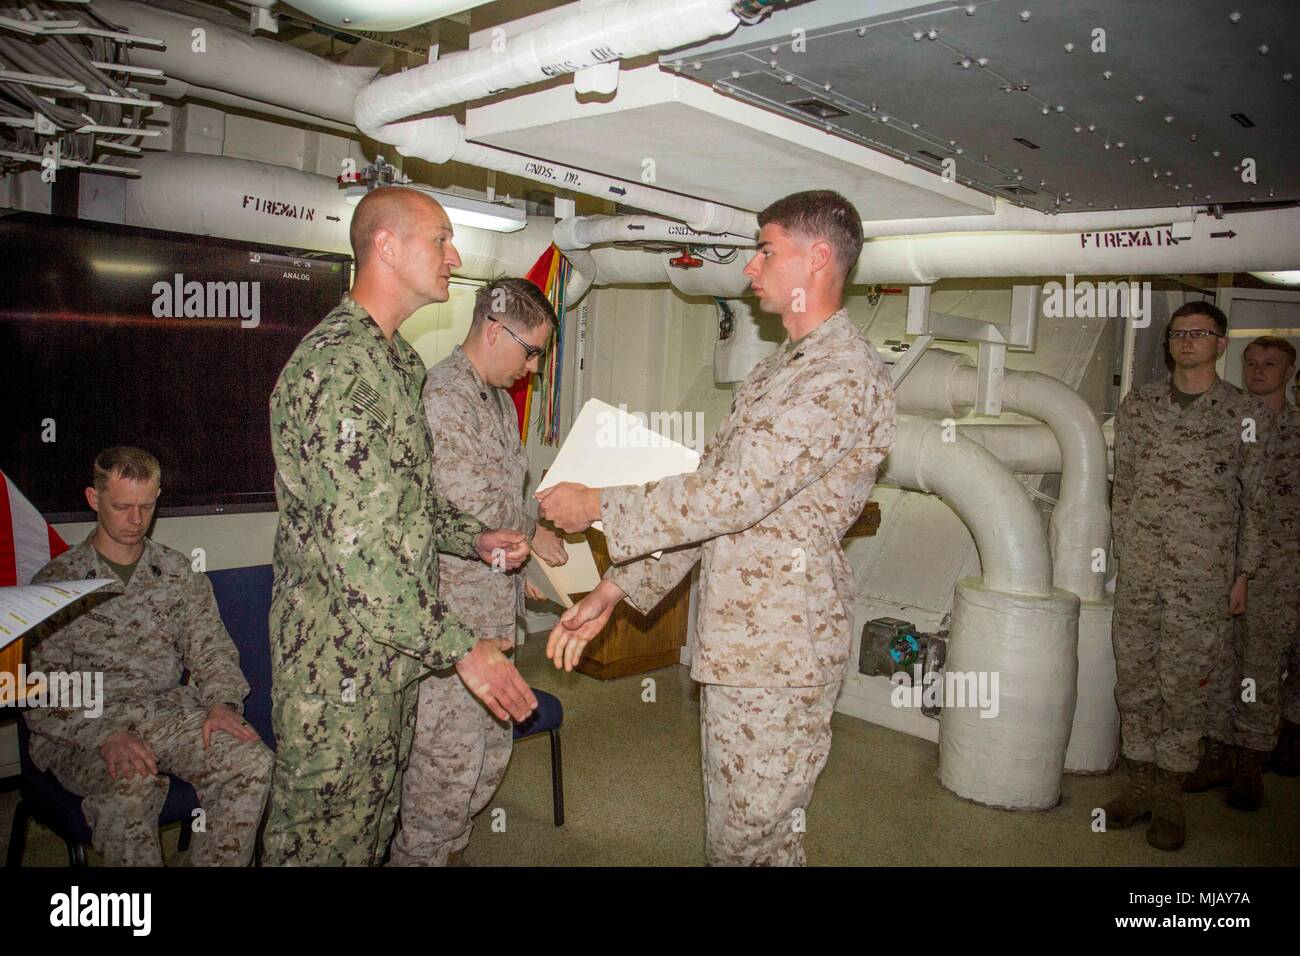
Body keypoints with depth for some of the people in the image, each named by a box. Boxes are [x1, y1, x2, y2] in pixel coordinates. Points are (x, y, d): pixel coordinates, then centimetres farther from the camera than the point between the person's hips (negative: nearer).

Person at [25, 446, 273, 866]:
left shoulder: (180, 572, 11)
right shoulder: (55, 582, 0)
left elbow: (211, 649, 10)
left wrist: (223, 702, -13)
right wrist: (104, 735, -22)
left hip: (170, 709, 3)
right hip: (84, 728, -3)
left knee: (253, 761, -25)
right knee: (132, 785, -36)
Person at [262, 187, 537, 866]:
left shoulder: (396, 360, 13)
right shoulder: (336, 364, -21)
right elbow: (357, 548, -26)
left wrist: (475, 539, 4)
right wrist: (461, 648, -23)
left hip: (390, 649, 9)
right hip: (337, 659, -9)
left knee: (373, 825, 21)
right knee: (320, 838, 8)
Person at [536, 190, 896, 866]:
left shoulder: (845, 374, -16)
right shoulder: (777, 368, 18)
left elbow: (733, 496, -23)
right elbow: (706, 486, 14)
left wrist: (599, 507, -11)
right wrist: (614, 589, 9)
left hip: (777, 651, -9)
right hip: (734, 642, 9)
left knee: (748, 843, 3)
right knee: (735, 830, 20)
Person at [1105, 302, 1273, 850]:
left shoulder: (1246, 414, 2)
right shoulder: (1138, 405, 9)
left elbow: (1258, 502, 4)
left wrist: (1244, 574, 2)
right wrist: (1124, 553, 10)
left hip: (1202, 578, -3)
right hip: (1138, 573, 3)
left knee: (1184, 683, 2)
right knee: (1134, 679, 8)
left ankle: (1169, 795, 14)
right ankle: (1141, 782, 21)